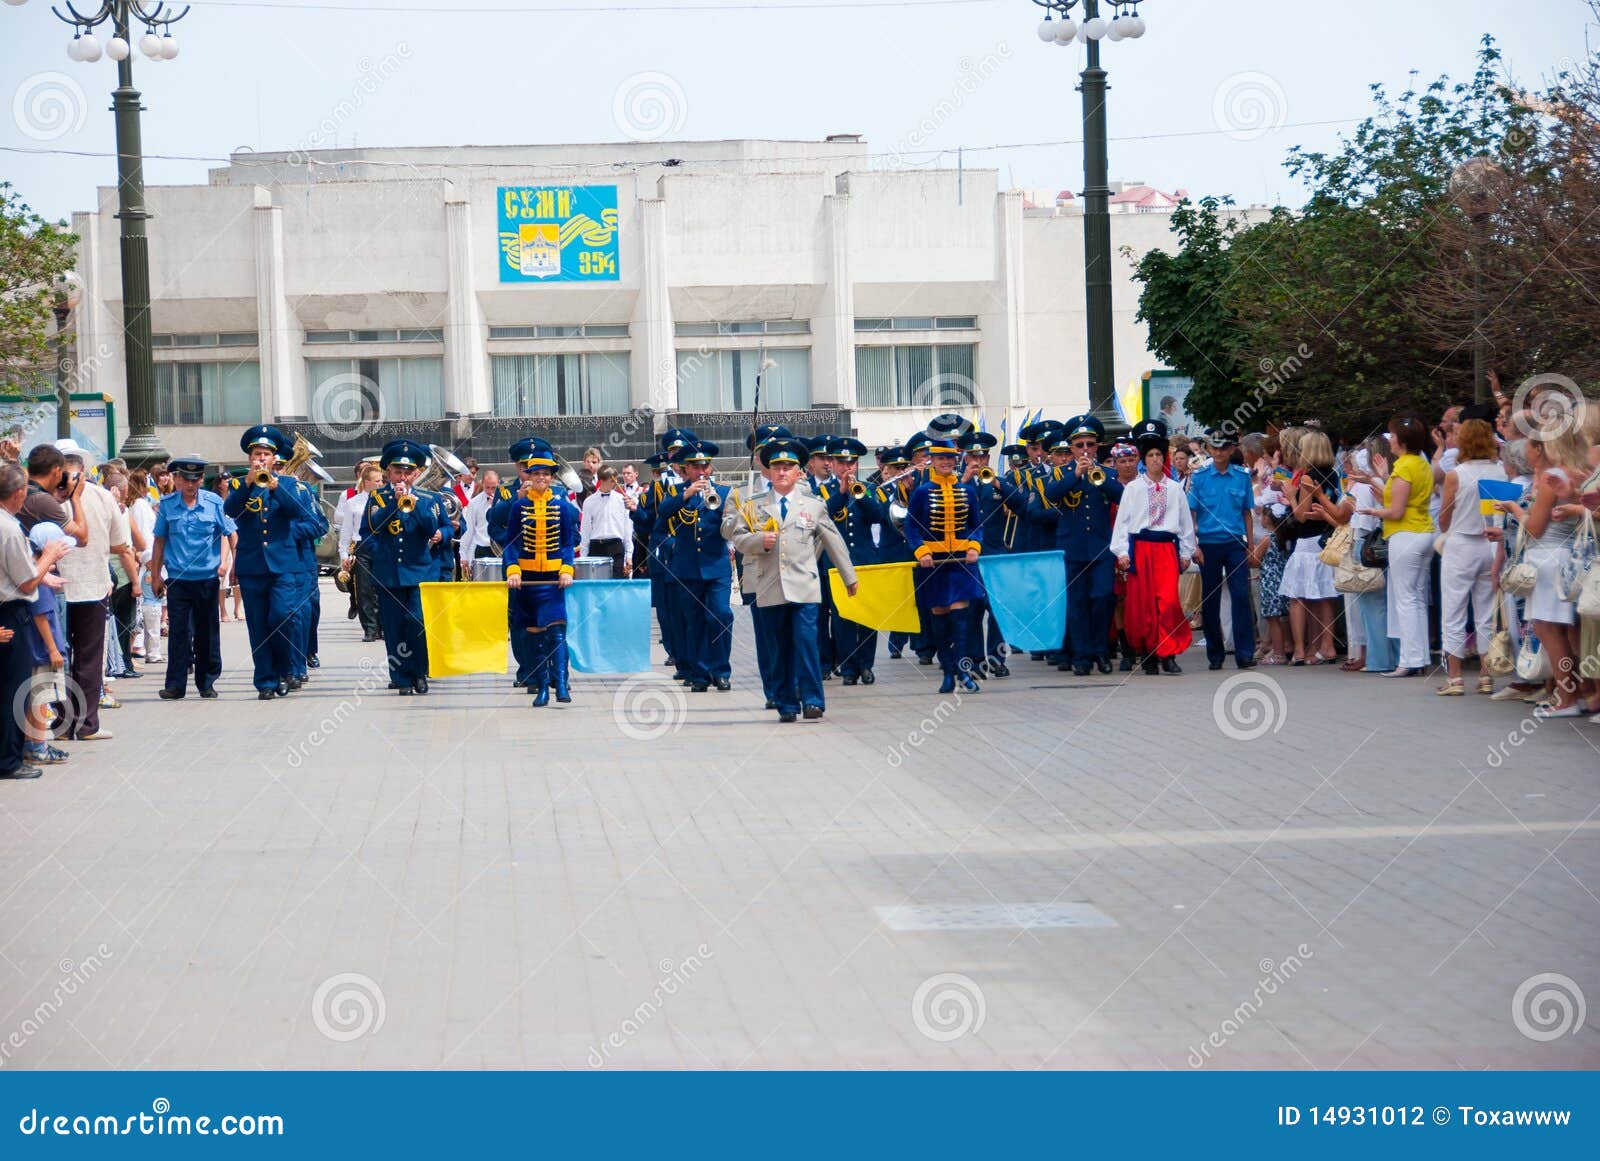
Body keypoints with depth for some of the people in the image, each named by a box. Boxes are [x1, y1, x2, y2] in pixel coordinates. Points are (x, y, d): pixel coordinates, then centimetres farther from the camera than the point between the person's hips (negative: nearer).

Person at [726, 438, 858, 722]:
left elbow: (834, 542, 15)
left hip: (804, 588, -1)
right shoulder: (755, 507, 11)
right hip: (770, 590, 1)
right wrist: (760, 541, -12)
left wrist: (849, 577, 19)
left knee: (806, 643, -12)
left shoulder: (814, 506, 10)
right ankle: (786, 705, 10)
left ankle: (812, 701, -9)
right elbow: (738, 538, 8)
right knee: (779, 650, 3)